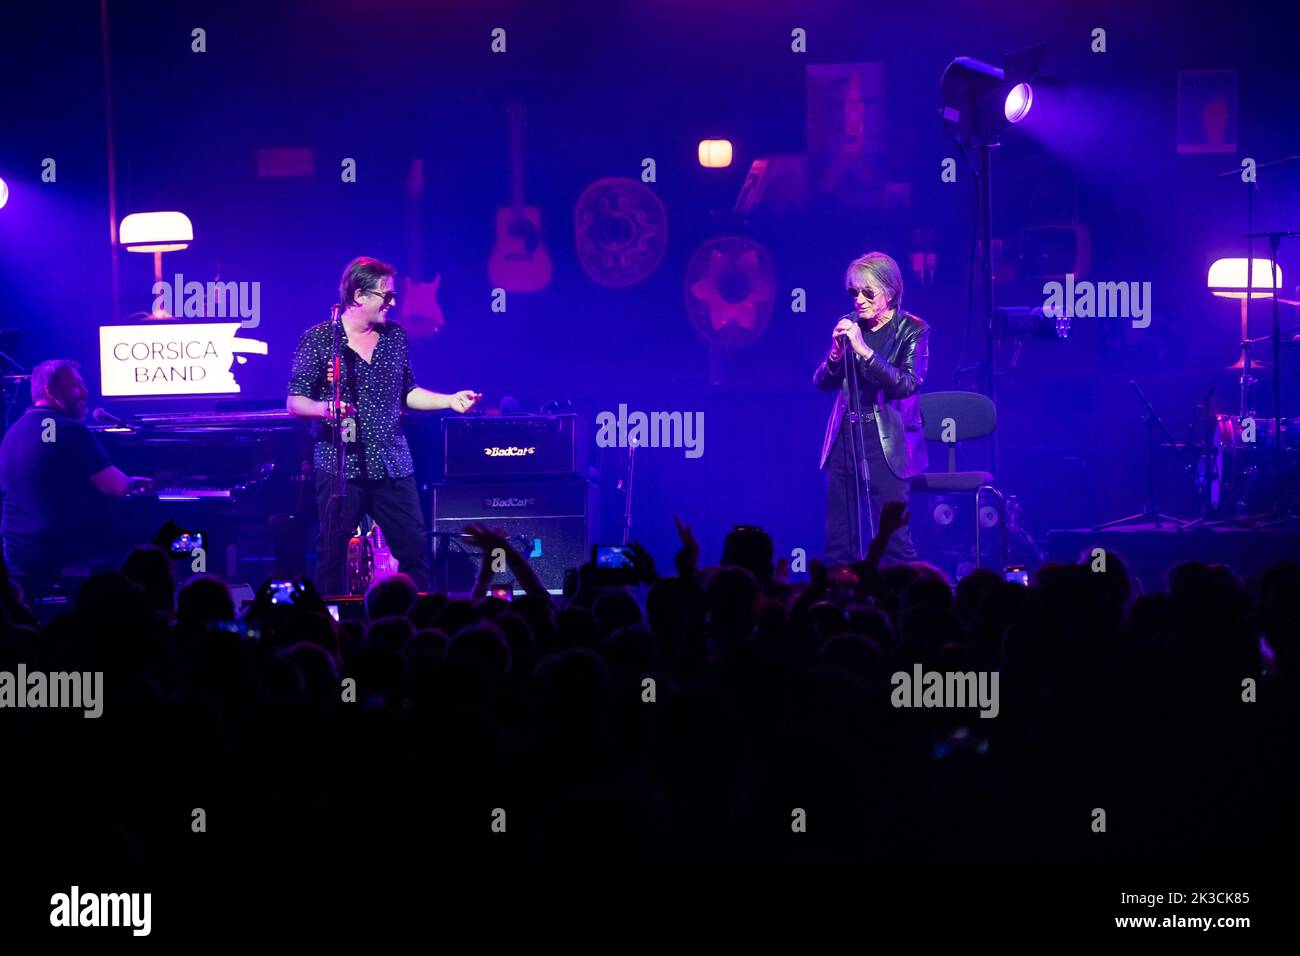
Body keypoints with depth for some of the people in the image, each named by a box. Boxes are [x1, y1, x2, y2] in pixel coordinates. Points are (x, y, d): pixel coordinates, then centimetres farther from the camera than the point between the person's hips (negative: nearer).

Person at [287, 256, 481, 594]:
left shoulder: (395, 336, 11)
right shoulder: (317, 340, -4)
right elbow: (294, 402, -5)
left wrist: (450, 400, 6)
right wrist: (326, 409, -25)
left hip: (393, 465, 5)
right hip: (340, 465, -4)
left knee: (414, 548, 3)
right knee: (333, 553, -3)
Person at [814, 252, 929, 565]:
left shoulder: (913, 330, -4)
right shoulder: (850, 325, 8)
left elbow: (907, 384, -16)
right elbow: (822, 382, 8)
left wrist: (864, 350, -22)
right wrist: (837, 351, -12)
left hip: (885, 442, -4)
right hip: (845, 439, 4)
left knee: (893, 538, -7)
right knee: (838, 540, 5)